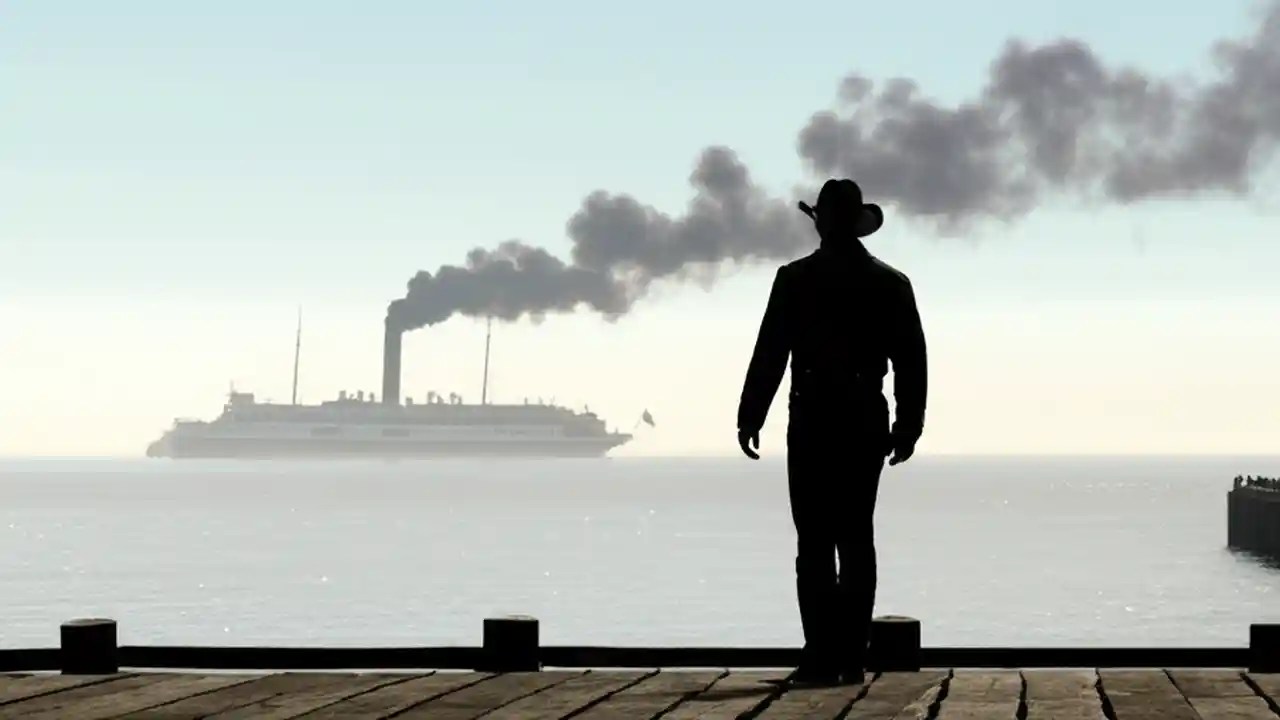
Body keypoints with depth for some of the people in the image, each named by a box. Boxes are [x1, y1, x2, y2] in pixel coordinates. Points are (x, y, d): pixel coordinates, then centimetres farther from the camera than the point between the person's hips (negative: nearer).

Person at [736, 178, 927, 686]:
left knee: (815, 543, -3)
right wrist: (908, 426, 10)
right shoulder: (892, 284, 5)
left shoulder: (795, 280, -4)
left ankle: (823, 658, -7)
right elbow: (912, 362, 4)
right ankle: (852, 658, 7)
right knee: (857, 539, 8)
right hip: (867, 422, 3)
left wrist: (750, 418, -1)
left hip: (814, 419, -3)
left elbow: (769, 354, -6)